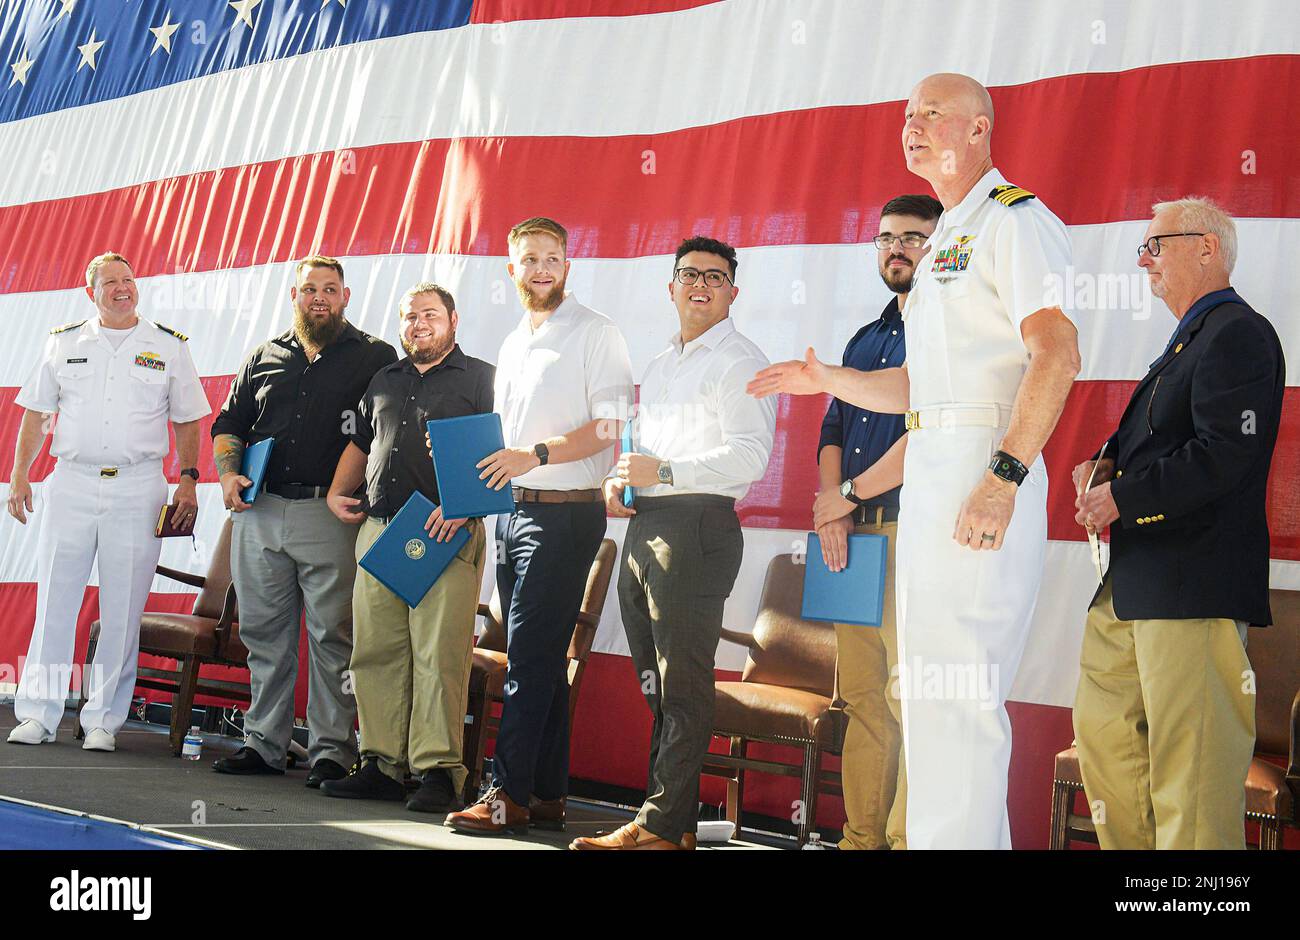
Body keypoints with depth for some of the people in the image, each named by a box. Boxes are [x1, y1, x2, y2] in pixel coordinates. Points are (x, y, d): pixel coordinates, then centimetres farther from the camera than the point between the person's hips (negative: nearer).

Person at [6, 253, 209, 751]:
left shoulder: (169, 346, 8)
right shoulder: (64, 342, 11)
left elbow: (187, 421, 10)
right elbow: (36, 414, 12)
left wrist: (188, 480, 0)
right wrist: (19, 476, 5)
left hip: (138, 490, -1)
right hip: (71, 483, 1)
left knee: (122, 611, -1)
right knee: (54, 602, 0)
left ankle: (104, 720, 7)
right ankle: (38, 715, 7)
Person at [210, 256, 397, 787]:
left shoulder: (374, 358, 6)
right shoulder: (265, 359, 18)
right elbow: (228, 425, 22)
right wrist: (228, 472, 4)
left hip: (330, 515, -4)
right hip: (259, 512, 4)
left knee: (332, 635, -5)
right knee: (263, 632, 8)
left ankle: (331, 751, 0)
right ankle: (262, 743, 17)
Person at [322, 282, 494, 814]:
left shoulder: (480, 379, 4)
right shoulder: (385, 381, 23)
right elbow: (360, 444, 34)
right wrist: (337, 492, 18)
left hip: (446, 536, -6)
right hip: (378, 529, 6)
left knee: (438, 656, -10)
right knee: (375, 652, 4)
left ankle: (438, 772, -7)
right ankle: (383, 765, 11)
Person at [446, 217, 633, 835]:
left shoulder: (594, 333, -4)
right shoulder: (513, 345, 20)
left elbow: (611, 425, -14)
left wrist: (538, 455, -22)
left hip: (565, 512, -8)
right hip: (512, 511, 8)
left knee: (530, 657, -10)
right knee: (540, 660, 8)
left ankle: (509, 794, -7)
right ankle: (546, 795, 12)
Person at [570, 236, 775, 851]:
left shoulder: (739, 361, -4)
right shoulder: (661, 363, 23)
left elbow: (750, 455, -16)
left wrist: (664, 471, -20)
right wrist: (618, 480, 11)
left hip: (696, 525, -9)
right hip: (643, 525, 9)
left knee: (682, 687, -7)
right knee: (656, 685, 10)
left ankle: (662, 828, -4)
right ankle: (672, 819, 17)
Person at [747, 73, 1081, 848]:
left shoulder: (1014, 219, -7)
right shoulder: (944, 242, 24)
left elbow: (1057, 351, -20)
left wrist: (1004, 475, -26)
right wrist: (826, 379, 13)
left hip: (984, 469, -10)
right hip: (928, 468, 10)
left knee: (955, 691, -12)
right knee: (932, 689, 14)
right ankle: (974, 837, 23)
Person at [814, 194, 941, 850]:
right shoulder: (865, 339, 23)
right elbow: (833, 428, 18)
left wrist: (850, 494, -7)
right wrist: (831, 506, 0)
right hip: (853, 531, 8)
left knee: (909, 692, -9)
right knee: (860, 691, 7)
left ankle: (906, 837, -6)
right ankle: (862, 835, 11)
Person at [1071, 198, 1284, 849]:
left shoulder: (1236, 334, -12)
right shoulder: (1189, 341, 21)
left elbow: (1223, 455, -22)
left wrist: (1122, 497, -17)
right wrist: (1110, 460, 6)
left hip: (1194, 583, -11)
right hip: (1136, 578, 11)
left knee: (1188, 760, -7)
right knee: (1102, 723, 15)